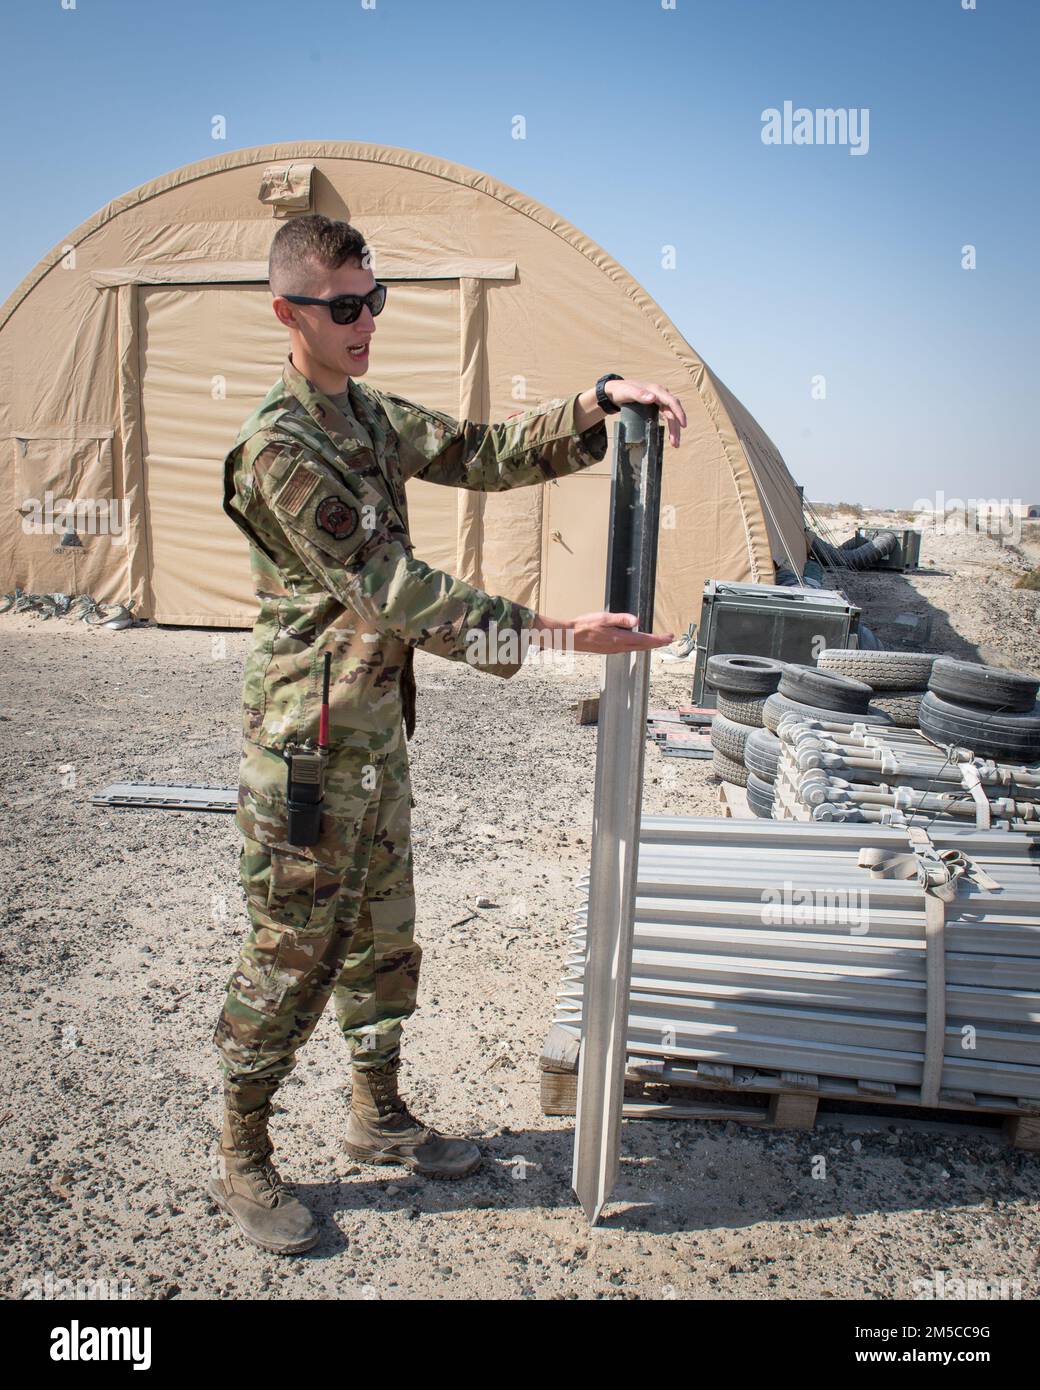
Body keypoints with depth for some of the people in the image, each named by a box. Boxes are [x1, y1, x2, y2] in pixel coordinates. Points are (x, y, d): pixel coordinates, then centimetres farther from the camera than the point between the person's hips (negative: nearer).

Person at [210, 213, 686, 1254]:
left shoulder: (374, 418, 10)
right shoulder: (277, 448, -19)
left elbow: (488, 454, 10)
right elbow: (390, 590, -24)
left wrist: (601, 403, -6)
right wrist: (552, 632, -27)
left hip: (378, 735, 8)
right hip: (306, 747, -8)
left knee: (382, 940, 19)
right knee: (289, 956, 5)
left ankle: (377, 1116, 38)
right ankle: (240, 1161, 26)